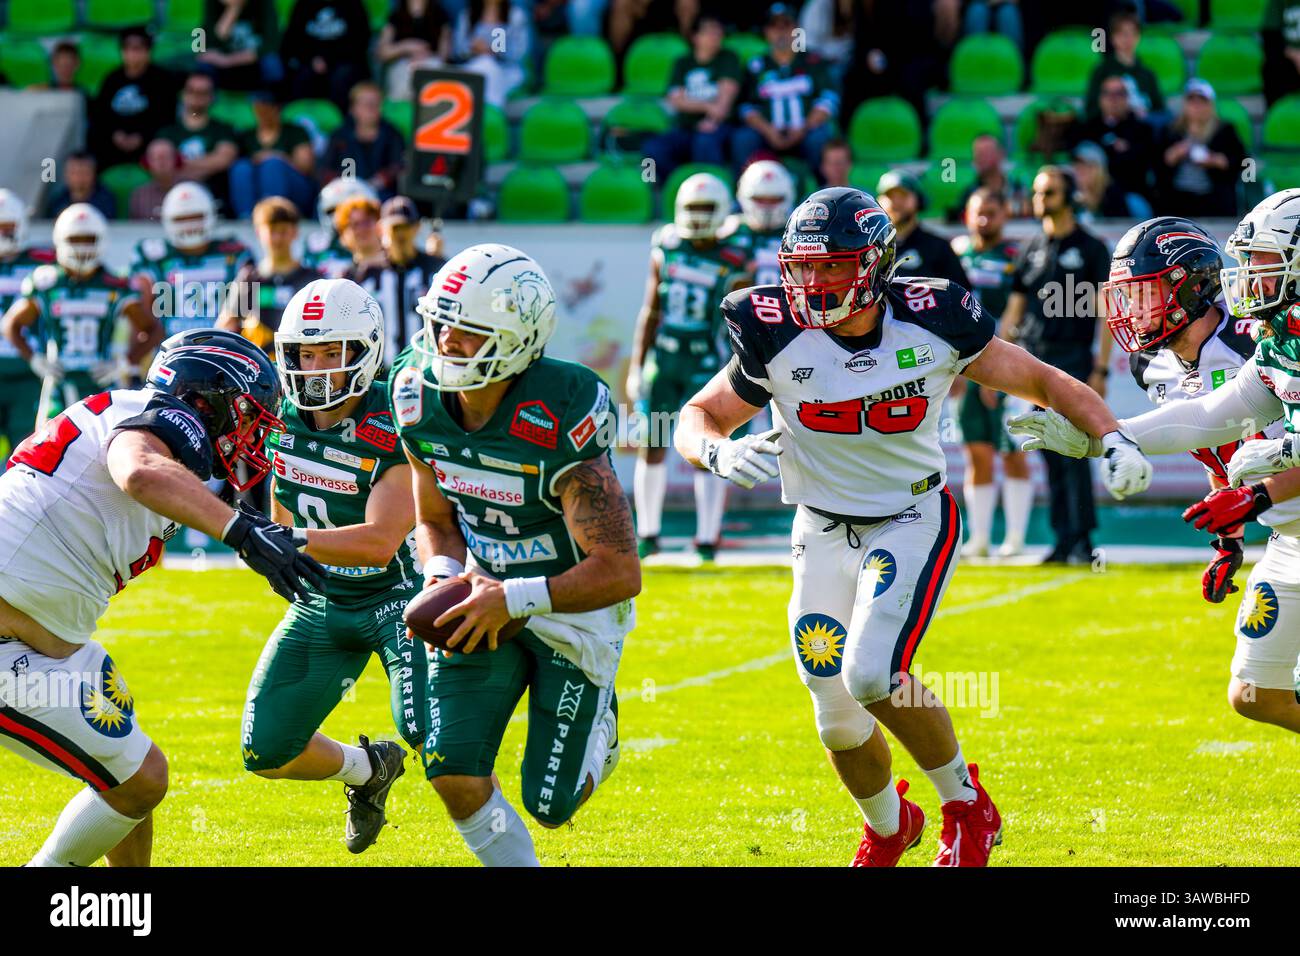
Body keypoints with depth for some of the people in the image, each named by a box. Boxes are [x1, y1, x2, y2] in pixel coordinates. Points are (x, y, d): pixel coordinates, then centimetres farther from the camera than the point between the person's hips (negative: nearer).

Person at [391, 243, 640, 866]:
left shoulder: (558, 422, -30)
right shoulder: (421, 400, -11)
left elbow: (620, 573, -28)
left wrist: (513, 600, -33)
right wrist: (445, 578, -15)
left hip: (574, 604, -4)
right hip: (486, 599, 4)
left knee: (550, 805, -2)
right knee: (454, 772, -13)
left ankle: (599, 729, 33)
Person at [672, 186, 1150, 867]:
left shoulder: (932, 322, -15)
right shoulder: (777, 338, -14)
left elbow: (1043, 382, -4)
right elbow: (698, 418, -2)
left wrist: (1114, 441, -18)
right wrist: (718, 452, -26)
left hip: (912, 522, -2)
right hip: (823, 532, 3)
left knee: (872, 674, -24)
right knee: (837, 718, 5)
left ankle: (966, 806, -1)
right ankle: (887, 826, 38)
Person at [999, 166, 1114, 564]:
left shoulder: (1091, 248, 1)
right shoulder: (1031, 249, 15)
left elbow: (1106, 313, -3)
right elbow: (1014, 311, 17)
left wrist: (1100, 369, -11)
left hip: (1073, 360, -5)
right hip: (1033, 361, 5)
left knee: (1072, 451, -11)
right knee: (1051, 455, 5)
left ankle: (1082, 540, -11)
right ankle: (1063, 538, 8)